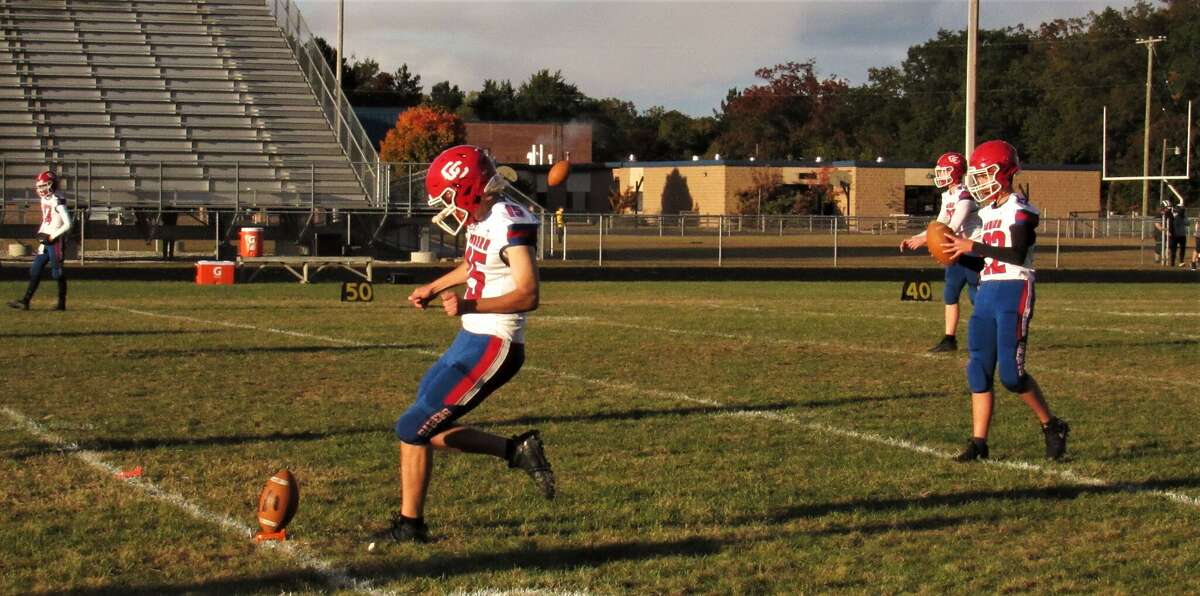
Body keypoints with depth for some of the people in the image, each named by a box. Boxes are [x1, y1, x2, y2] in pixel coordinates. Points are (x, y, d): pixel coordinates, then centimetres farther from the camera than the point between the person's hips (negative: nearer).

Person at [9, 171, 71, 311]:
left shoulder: (58, 201, -15)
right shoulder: (45, 200, 11)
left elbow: (67, 224, -19)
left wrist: (52, 236, -16)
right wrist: (41, 234, 8)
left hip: (56, 241, -9)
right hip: (45, 241, 9)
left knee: (57, 272, -1)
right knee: (35, 271, 4)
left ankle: (62, 303, 10)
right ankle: (25, 301, 4)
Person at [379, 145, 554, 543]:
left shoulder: (509, 225, -21)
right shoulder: (481, 220, 7)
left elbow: (528, 295, -28)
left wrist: (469, 306, -37)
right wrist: (432, 289, 37)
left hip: (493, 347, -10)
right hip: (472, 340, 10)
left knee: (414, 428, -6)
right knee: (429, 427, 15)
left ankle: (409, 526, 9)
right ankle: (518, 451, 18)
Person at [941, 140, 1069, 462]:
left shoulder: (1020, 210, -9)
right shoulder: (987, 213, 16)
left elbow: (1017, 255, -21)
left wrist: (973, 247, -20)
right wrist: (959, 254, 4)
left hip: (1014, 292, -8)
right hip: (987, 292, 8)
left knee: (1011, 372, -10)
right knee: (979, 369, 3)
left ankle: (1052, 427, 8)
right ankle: (978, 442, 6)